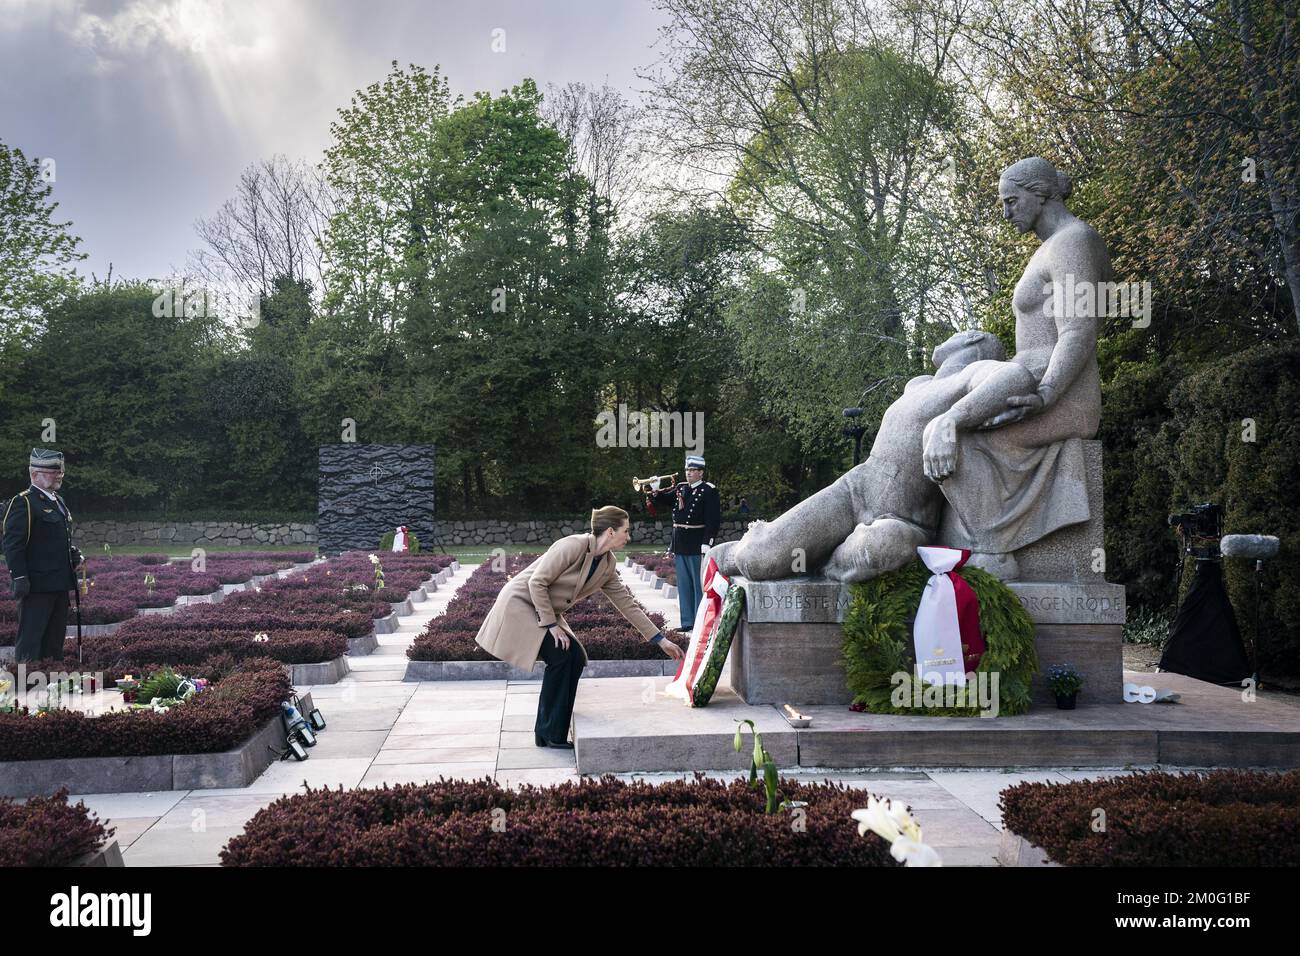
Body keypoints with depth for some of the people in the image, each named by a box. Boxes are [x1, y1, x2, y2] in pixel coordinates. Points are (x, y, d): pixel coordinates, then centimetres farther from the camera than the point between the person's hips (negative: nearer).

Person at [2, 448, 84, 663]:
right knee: (30, 640, -5)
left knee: (55, 638, 14)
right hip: (36, 586, -9)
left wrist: (75, 556, 9)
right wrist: (20, 578, -21)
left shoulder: (58, 501, 17)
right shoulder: (22, 503, -10)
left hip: (60, 585, 9)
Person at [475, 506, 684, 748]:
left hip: (546, 611, 8)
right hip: (519, 603, -8)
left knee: (576, 658, -6)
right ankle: (551, 734, -9)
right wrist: (551, 624, -21)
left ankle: (547, 731, 4)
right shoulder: (573, 546, -24)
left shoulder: (608, 565, 1)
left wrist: (661, 640, 7)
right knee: (562, 655, -20)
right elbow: (537, 582, -24)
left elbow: (627, 603, 7)